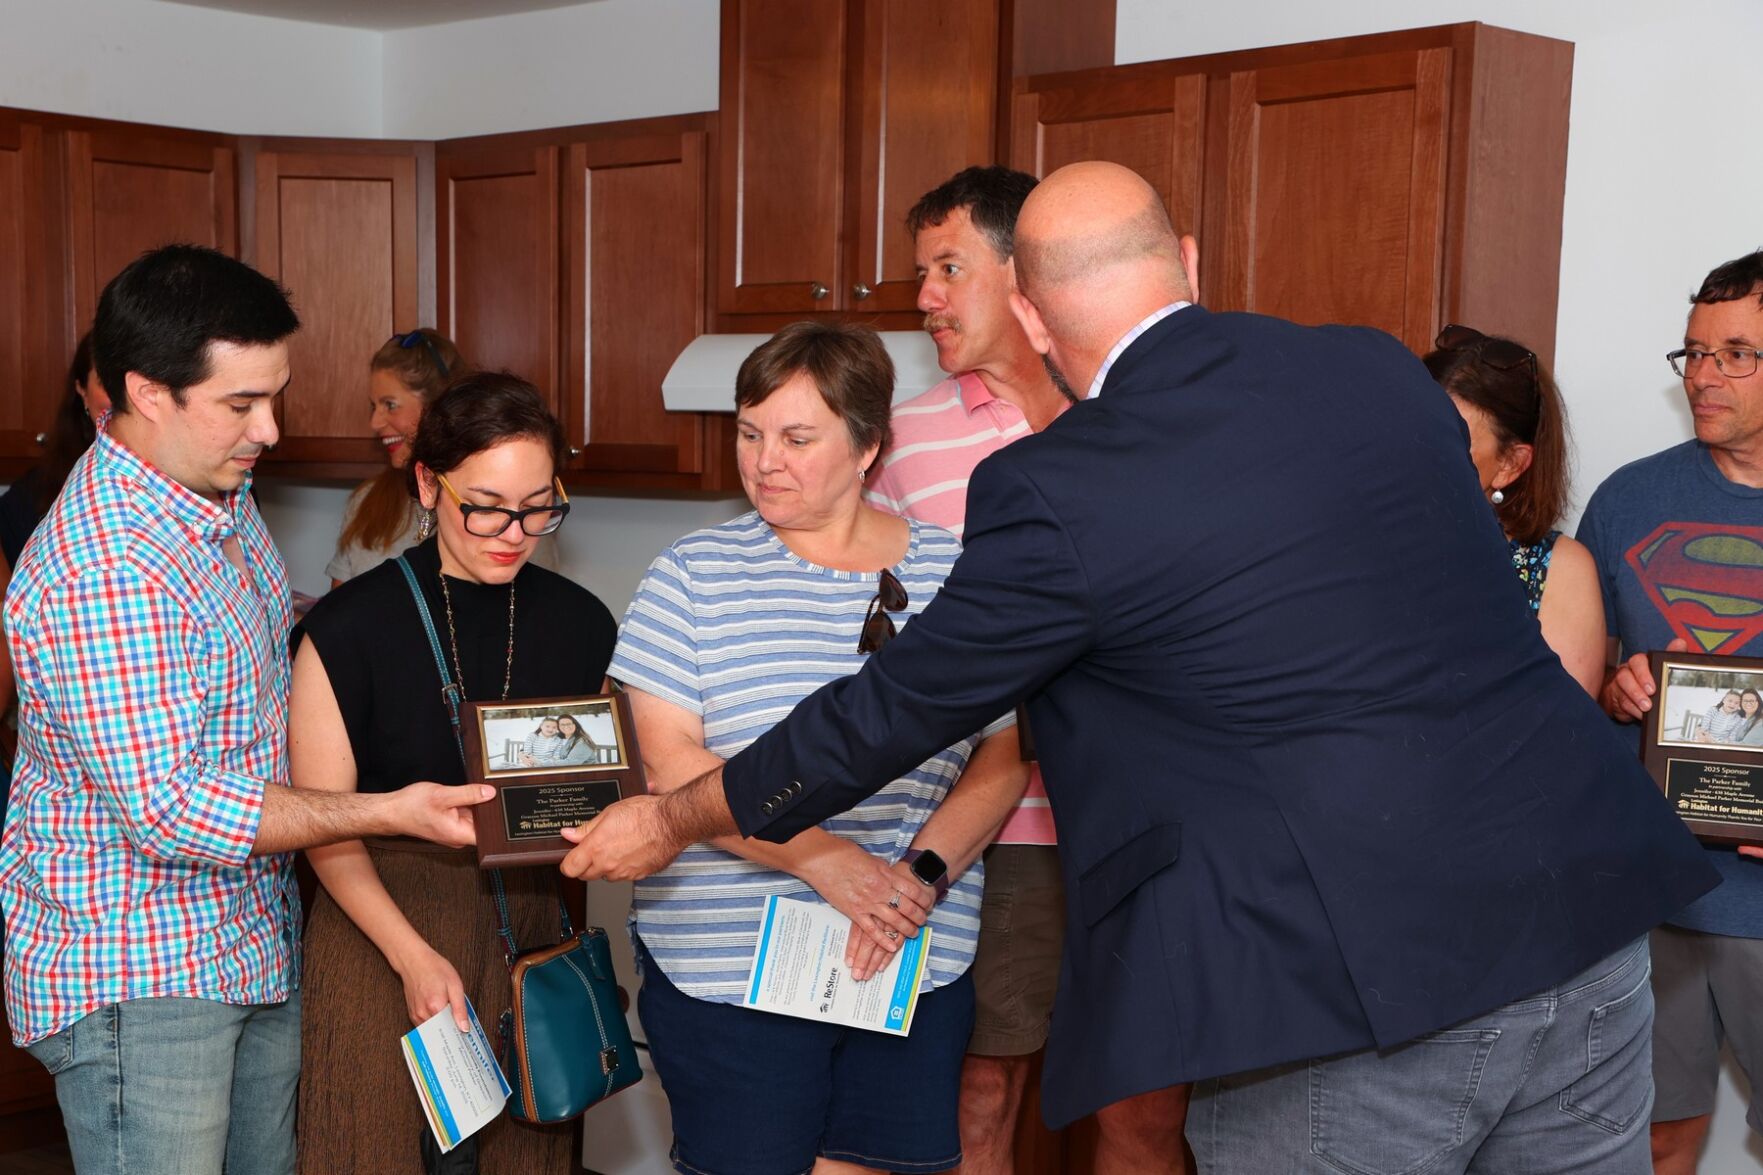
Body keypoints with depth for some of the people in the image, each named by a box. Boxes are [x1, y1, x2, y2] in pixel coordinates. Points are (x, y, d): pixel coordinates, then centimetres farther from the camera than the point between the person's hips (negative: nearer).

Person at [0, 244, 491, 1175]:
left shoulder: (221, 493, 5)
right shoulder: (101, 573, -26)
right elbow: (168, 811, -26)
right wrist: (389, 813, -24)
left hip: (254, 945, 9)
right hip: (137, 980, -9)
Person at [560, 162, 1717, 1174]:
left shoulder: (1055, 494, -11)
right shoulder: (1381, 371, 5)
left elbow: (890, 710, -1)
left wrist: (669, 822, 15)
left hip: (1355, 999, -6)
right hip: (1589, 932, 6)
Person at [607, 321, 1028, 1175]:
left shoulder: (951, 576, 5)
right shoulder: (693, 576, 1)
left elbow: (1005, 754, 4)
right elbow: (669, 763, -7)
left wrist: (923, 872, -13)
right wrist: (825, 860, -17)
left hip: (915, 968, 2)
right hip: (725, 971, -1)